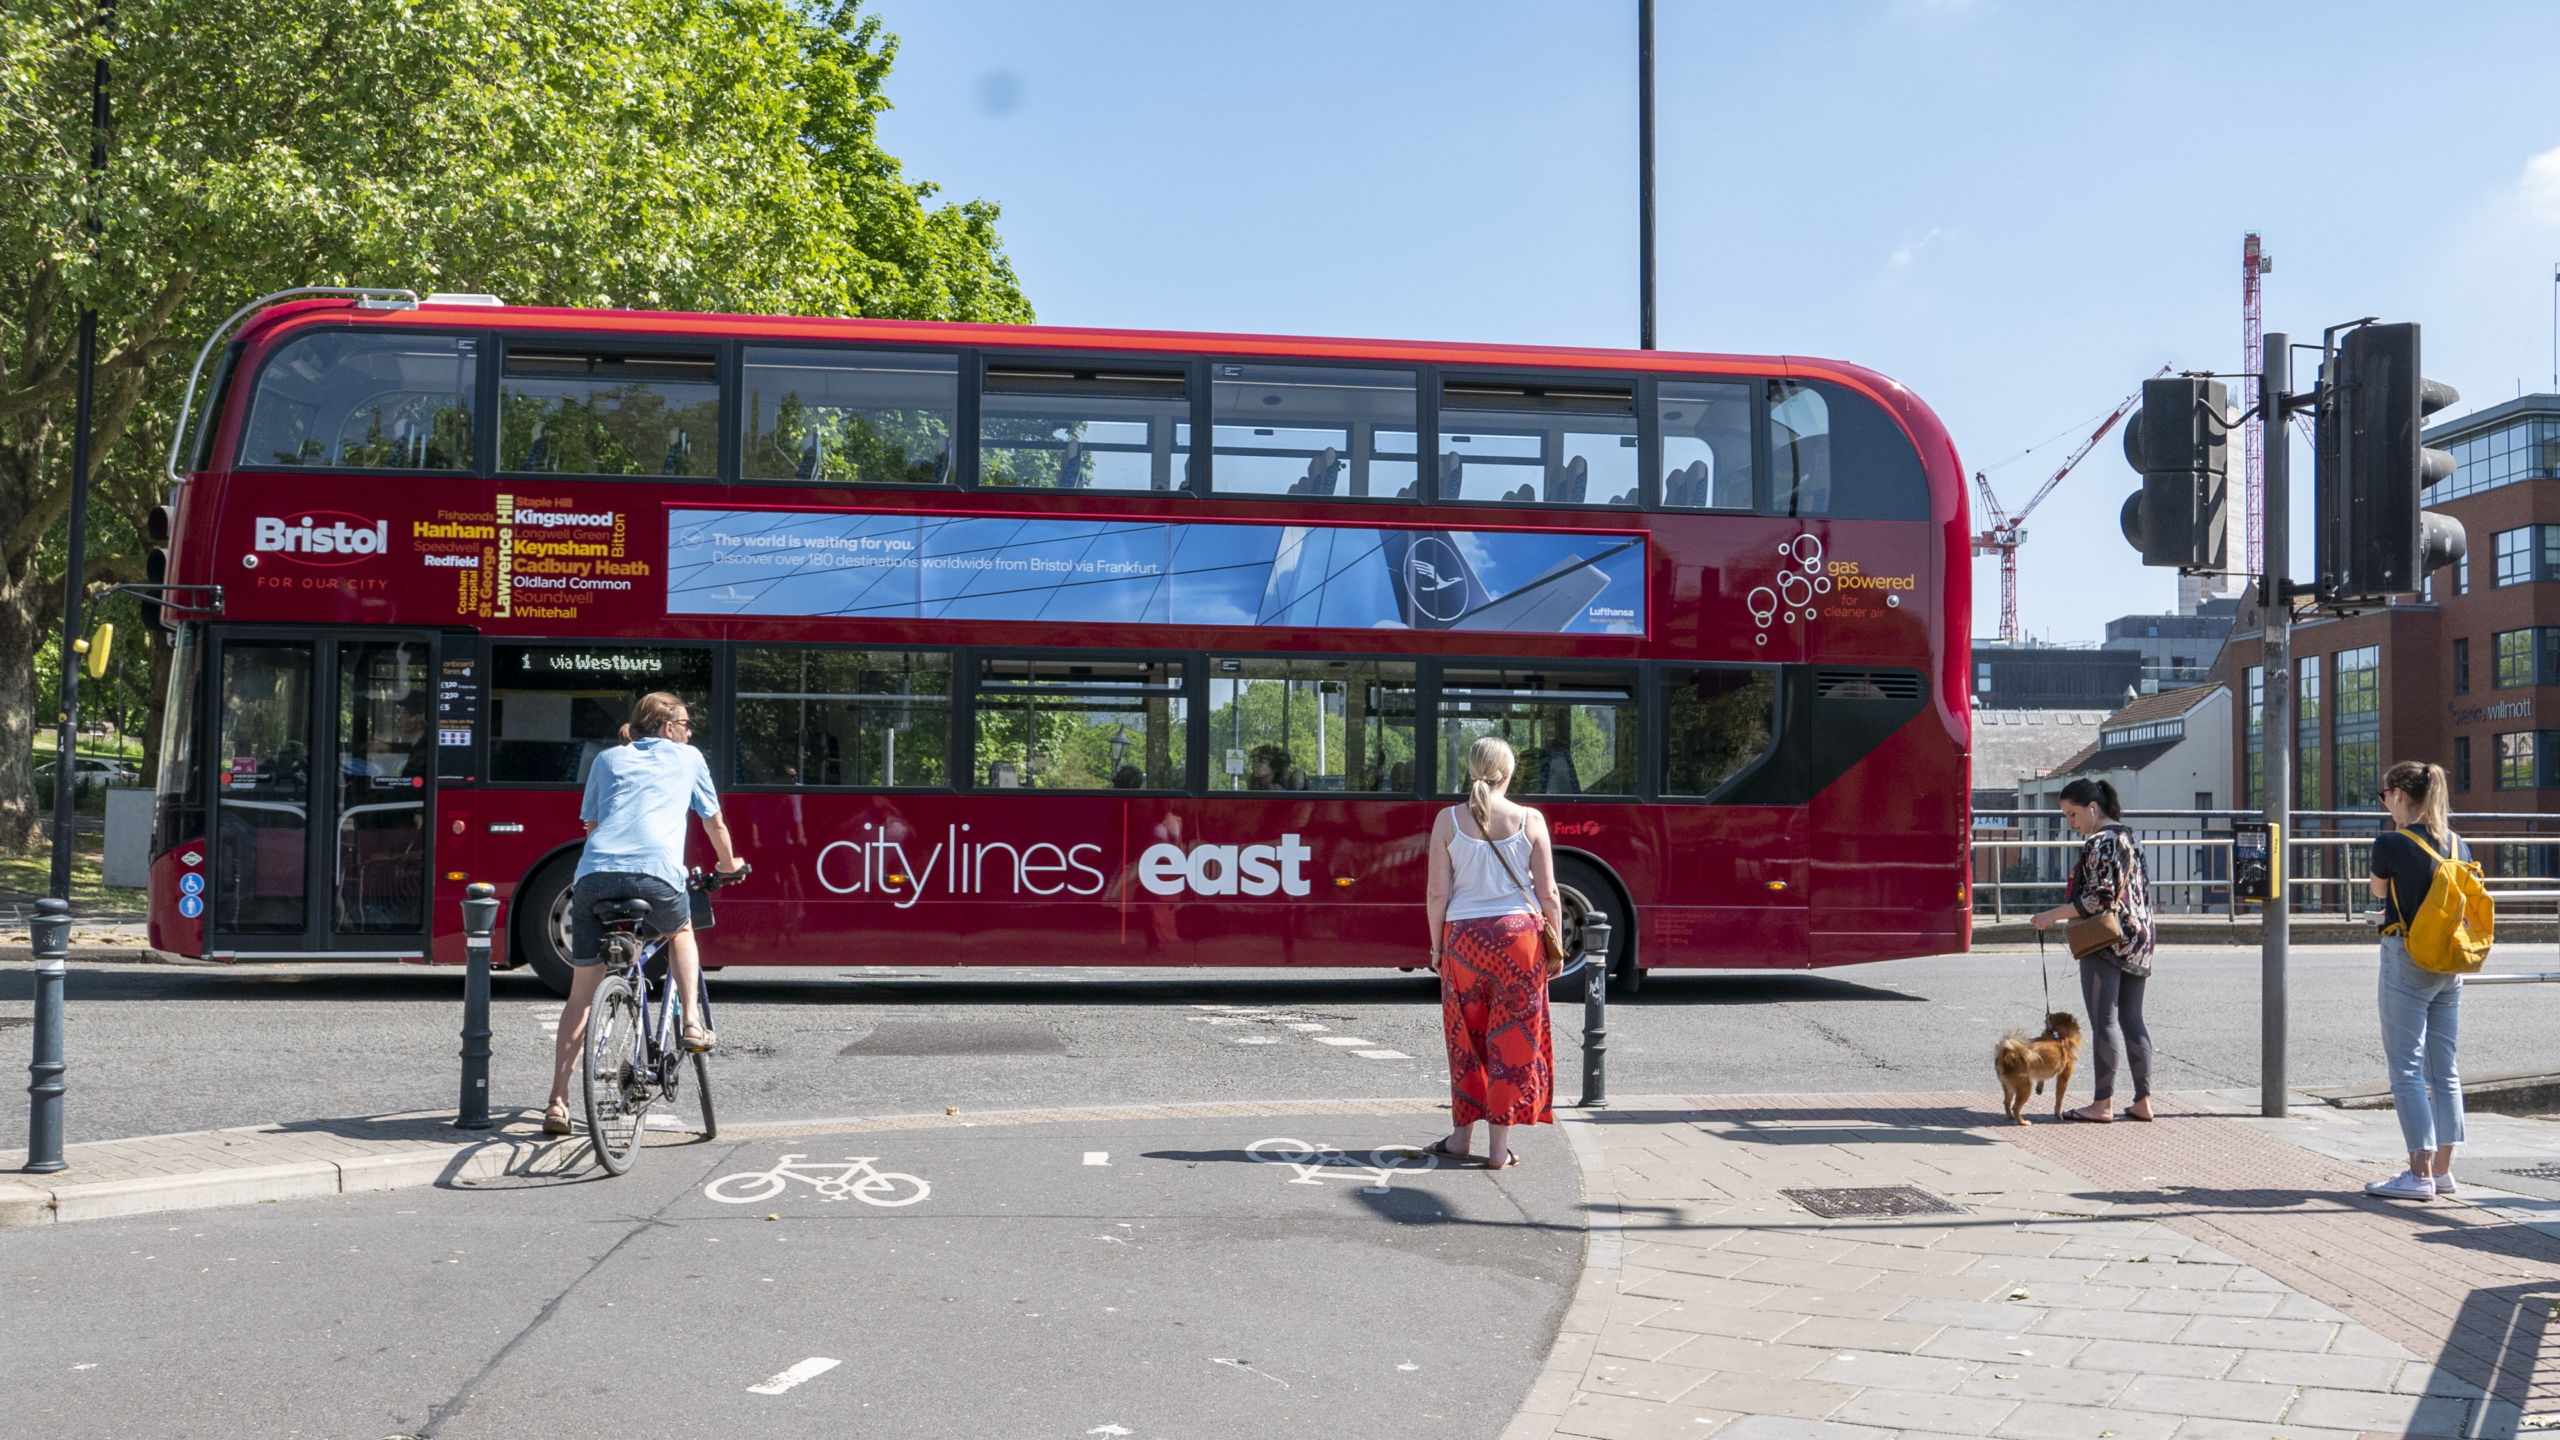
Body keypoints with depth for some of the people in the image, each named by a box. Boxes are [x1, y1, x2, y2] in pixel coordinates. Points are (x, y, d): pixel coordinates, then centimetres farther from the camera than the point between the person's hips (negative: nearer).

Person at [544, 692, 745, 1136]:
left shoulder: (607, 760, 28)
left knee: (582, 992, 11)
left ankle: (558, 1103, 6)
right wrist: (729, 864, 51)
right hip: (656, 874, -2)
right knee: (681, 932, 33)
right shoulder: (687, 758, 23)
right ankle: (691, 1024, 18)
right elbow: (714, 822, 32)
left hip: (594, 875, 2)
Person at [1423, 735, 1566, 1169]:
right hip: (1519, 936, 0)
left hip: (1463, 935, 1)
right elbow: (1548, 894, -1)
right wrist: (1555, 949, 8)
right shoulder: (1530, 820, -3)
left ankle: (1462, 1136, 22)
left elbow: (1438, 894, -3)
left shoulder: (1448, 820, -3)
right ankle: (1499, 1146, 8)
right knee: (1512, 1039, 6)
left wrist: (1436, 946, 8)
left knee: (1466, 1038, 14)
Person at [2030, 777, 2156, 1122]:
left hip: (2105, 942, -9)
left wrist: (2054, 915, -14)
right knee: (2133, 1019, 10)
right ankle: (2143, 1100, 10)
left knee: (2104, 1021, -7)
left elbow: (2099, 898, -20)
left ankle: (2103, 1103, -5)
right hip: (2137, 941, 9)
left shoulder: (2099, 844, -13)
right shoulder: (2128, 838, 16)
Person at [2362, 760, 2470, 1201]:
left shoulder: (2391, 844, -13)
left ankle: (2420, 1174, -5)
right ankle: (2442, 1170, 15)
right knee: (2444, 1070, 11)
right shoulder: (2459, 846, 6)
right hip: (2449, 967, 7)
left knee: (2407, 1070, -3)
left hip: (2407, 963, -7)